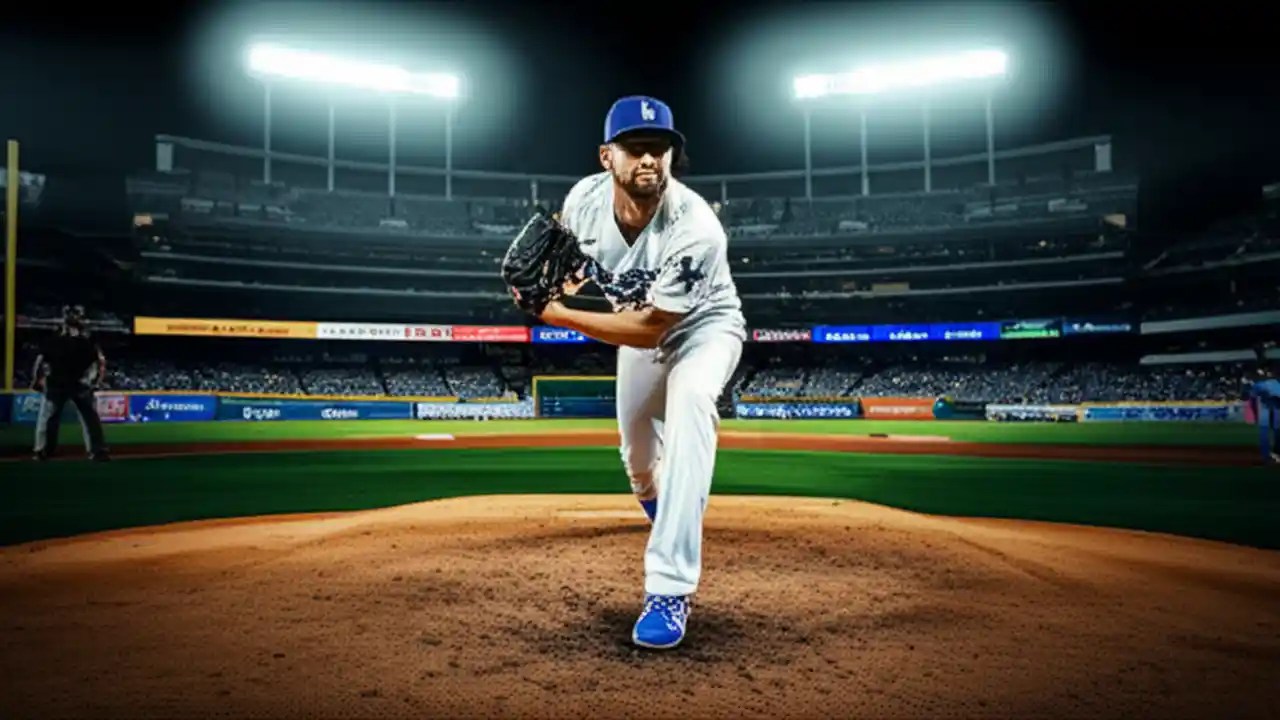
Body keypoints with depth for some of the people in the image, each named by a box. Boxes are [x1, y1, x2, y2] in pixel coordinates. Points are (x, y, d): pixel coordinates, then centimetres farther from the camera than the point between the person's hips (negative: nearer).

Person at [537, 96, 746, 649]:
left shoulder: (696, 230, -38)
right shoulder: (584, 198, -24)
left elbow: (650, 329, -34)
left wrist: (558, 316, -35)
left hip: (703, 326, -5)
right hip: (635, 321, 5)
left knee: (689, 405, -35)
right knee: (637, 452, 18)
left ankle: (670, 589, -34)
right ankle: (652, 495, 60)